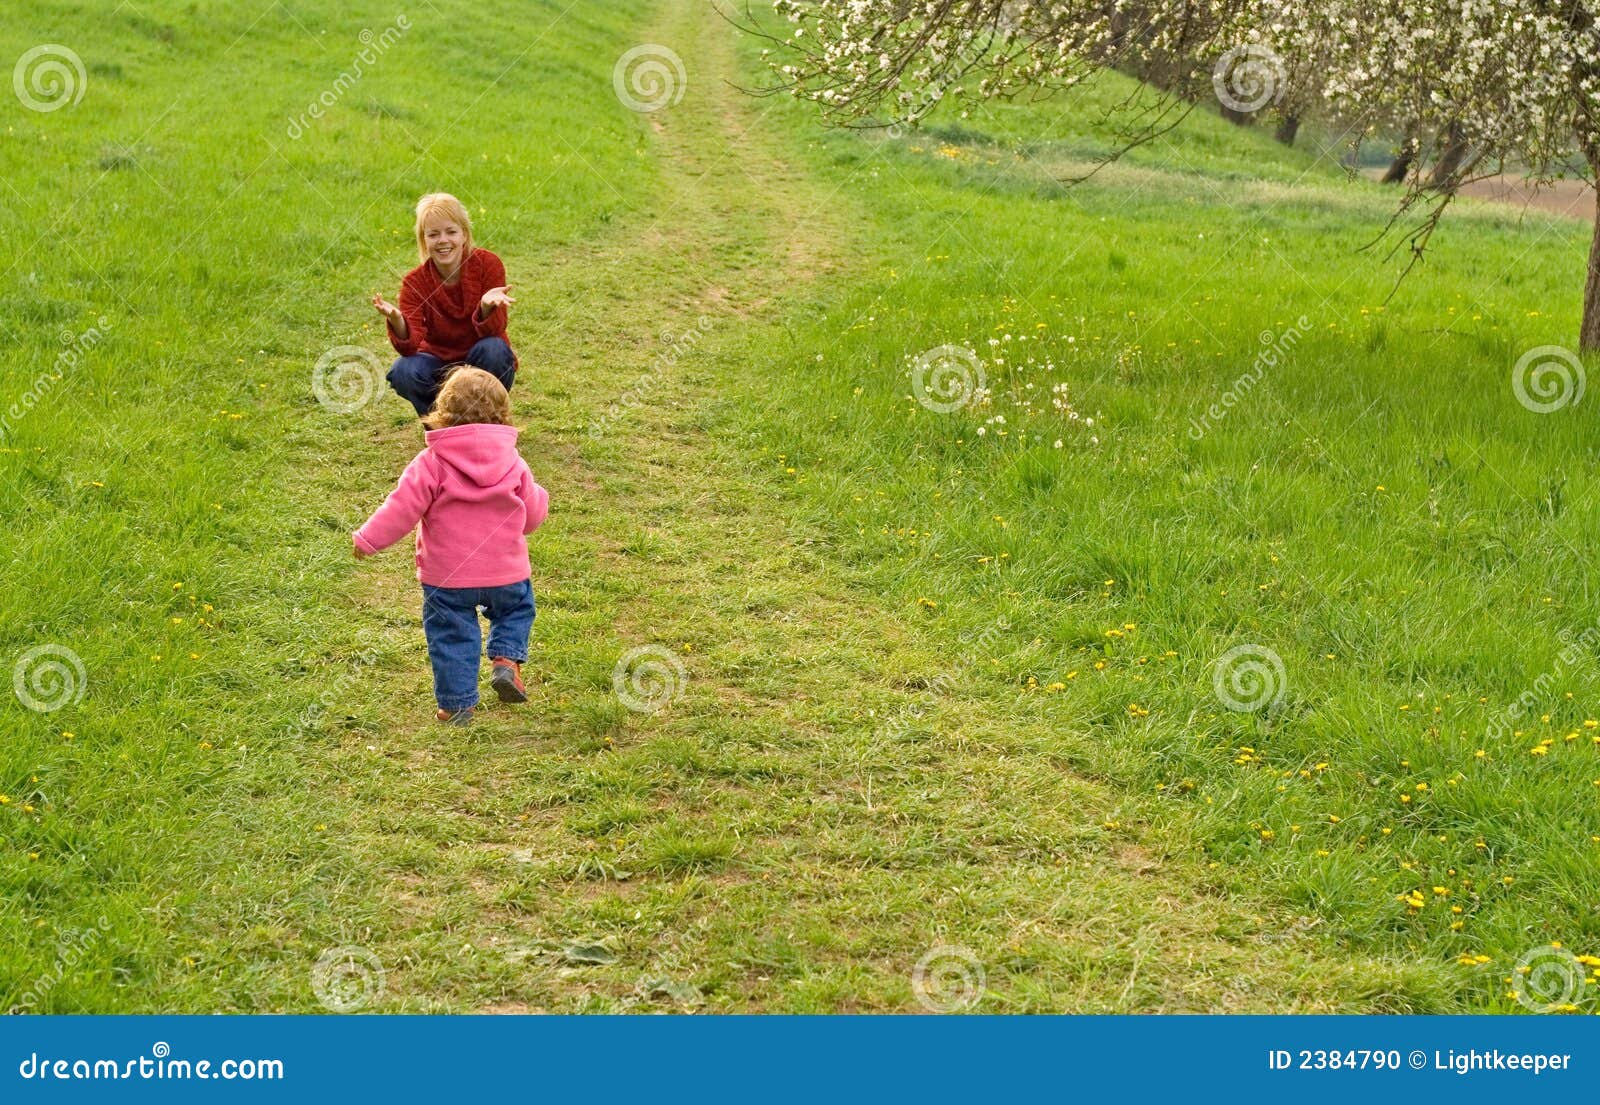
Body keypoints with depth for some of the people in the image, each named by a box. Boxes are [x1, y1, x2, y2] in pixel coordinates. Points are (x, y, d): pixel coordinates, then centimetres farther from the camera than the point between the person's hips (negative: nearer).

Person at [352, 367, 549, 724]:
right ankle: (507, 661, 5)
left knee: (451, 635, 10)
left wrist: (369, 539, -1)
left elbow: (403, 507, -11)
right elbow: (532, 514, 7)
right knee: (516, 610, 28)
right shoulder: (513, 464, -1)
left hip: (447, 577, -2)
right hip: (505, 573, 2)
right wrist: (540, 497, 31)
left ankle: (456, 704, 12)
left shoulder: (432, 463, -10)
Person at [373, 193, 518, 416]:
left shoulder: (488, 264, -17)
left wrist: (487, 306, -47)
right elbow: (410, 345, -25)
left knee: (492, 349, -33)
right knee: (404, 371, -29)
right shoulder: (415, 282, -13)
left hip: (479, 365, -1)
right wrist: (396, 321, -46)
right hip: (440, 363, 1)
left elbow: (494, 331, -24)